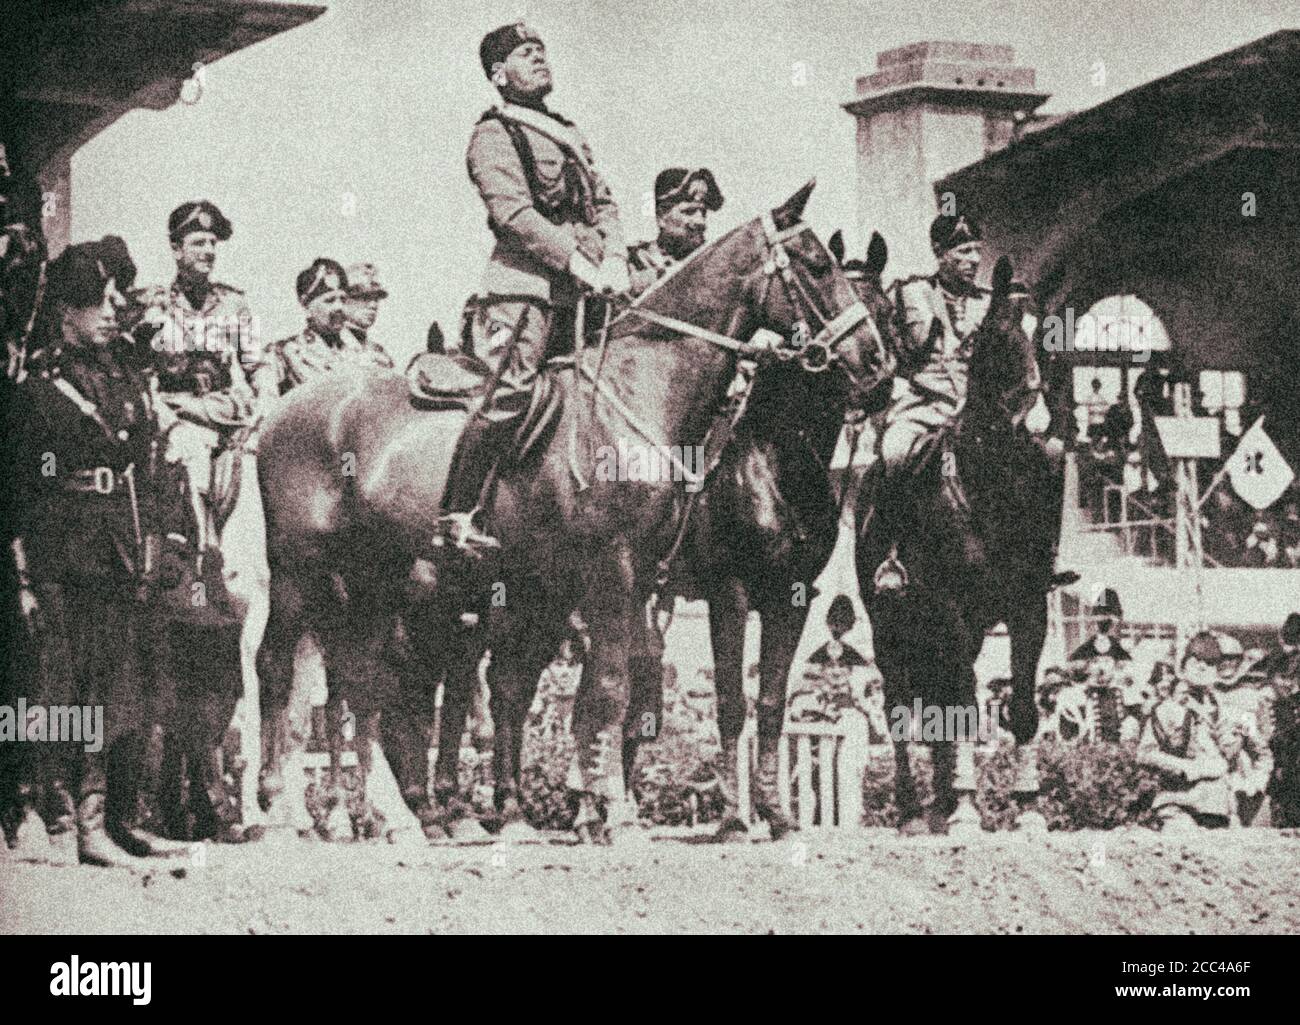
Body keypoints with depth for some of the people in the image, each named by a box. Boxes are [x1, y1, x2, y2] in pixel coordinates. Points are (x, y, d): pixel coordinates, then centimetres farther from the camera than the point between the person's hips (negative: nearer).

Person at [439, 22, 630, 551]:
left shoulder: (567, 133, 25)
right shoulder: (494, 135, 1)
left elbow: (603, 202, 19)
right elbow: (515, 213, -13)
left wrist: (614, 262, 0)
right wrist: (579, 262, -19)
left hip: (579, 285, 8)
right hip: (525, 281, -8)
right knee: (512, 394, -18)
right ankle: (457, 514, -16)